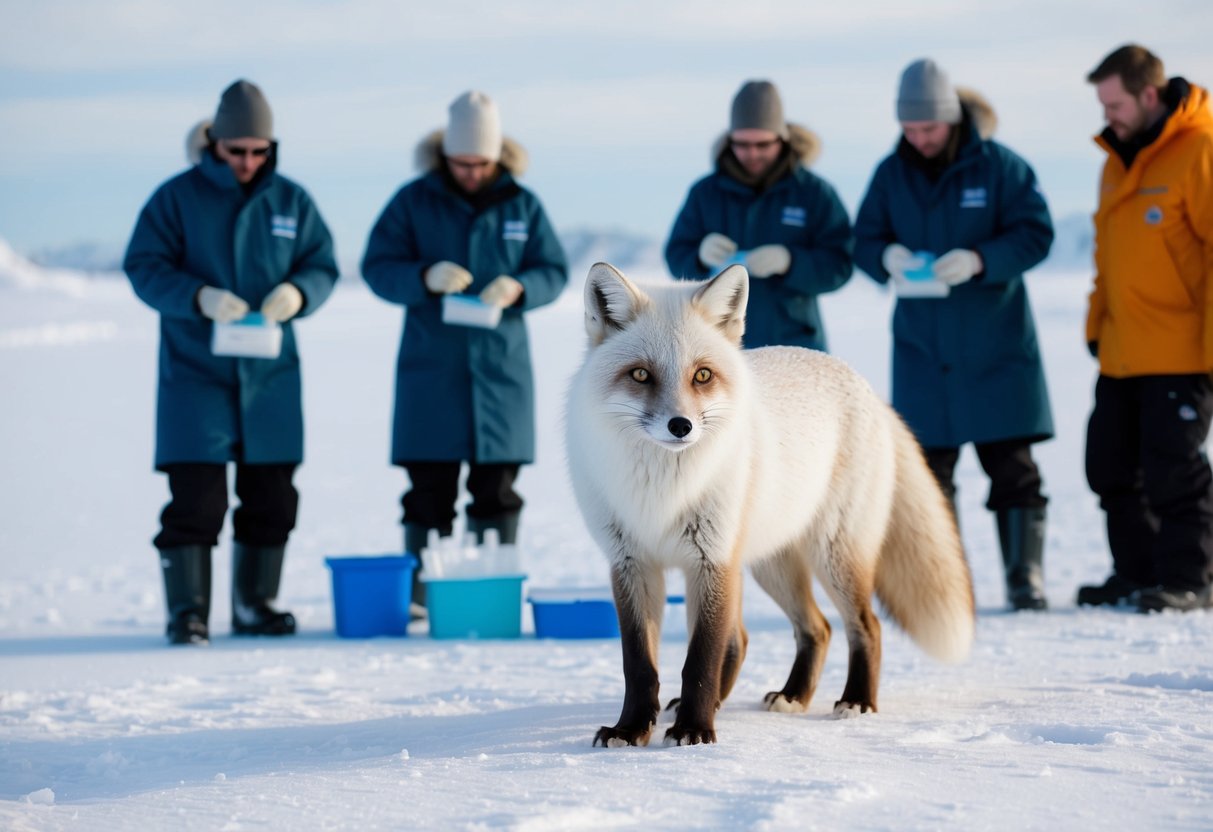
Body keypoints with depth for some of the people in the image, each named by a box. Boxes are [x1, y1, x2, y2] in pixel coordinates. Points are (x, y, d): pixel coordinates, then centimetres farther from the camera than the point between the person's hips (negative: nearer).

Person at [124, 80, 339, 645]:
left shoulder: (291, 201, 6)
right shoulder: (177, 197, -3)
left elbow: (323, 266, 7)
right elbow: (144, 267, -7)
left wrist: (297, 292, -16)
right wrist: (201, 298, -24)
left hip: (270, 376, 4)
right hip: (194, 372, -3)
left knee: (272, 499, 8)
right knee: (196, 498, -8)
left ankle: (255, 606, 21)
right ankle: (187, 612, -1)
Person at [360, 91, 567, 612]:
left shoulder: (522, 205, 6)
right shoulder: (414, 201, 1)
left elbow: (554, 272, 6)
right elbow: (377, 267, -2)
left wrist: (517, 288, -16)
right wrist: (425, 277, -21)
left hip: (501, 369, 1)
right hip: (430, 369, -1)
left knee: (496, 490, 4)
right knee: (429, 489, -1)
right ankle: (420, 595, 5)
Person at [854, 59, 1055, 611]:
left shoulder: (999, 166, -6)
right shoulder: (891, 173, 4)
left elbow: (1035, 233, -8)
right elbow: (862, 240, 8)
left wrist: (979, 260, -24)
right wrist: (886, 256, -16)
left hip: (995, 346, -3)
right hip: (922, 346, 3)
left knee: (1011, 465, -1)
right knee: (927, 468, 3)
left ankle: (1025, 577, 6)